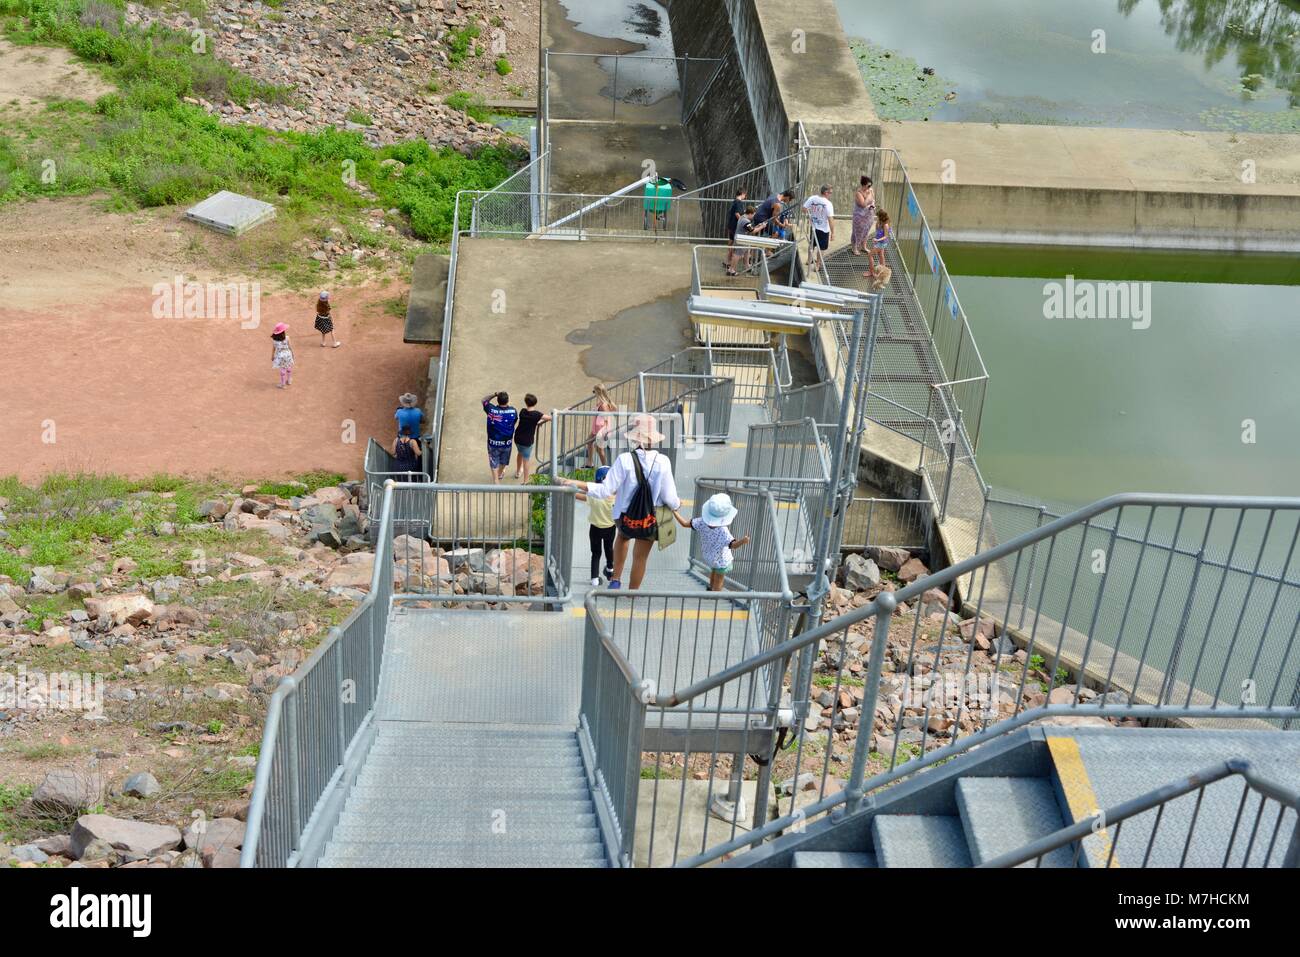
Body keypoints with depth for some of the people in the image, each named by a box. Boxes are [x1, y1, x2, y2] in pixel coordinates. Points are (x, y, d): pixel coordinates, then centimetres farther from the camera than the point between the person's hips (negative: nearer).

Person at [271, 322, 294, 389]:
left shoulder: (273, 339, -13)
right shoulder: (286, 338, -17)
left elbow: (273, 349, -4)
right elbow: (290, 347, -8)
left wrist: (272, 356, 10)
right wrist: (292, 354, 9)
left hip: (279, 356, 0)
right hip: (287, 354, 0)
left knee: (282, 370, 10)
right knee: (289, 368, 22)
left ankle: (283, 384, 20)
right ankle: (289, 381, 40)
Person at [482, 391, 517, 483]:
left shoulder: (491, 410, -25)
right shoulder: (513, 411, -21)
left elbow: (484, 400, -7)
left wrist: (495, 394, -12)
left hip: (493, 442, -2)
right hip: (506, 442, 2)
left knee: (494, 462, 17)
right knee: (503, 461, 28)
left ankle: (496, 481, 23)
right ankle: (500, 473, 52)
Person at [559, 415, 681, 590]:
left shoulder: (625, 460, -21)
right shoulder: (662, 462, -18)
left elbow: (605, 490, -20)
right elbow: (669, 497, -11)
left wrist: (575, 484, -16)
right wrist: (677, 505, 12)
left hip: (625, 517, 0)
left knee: (623, 536, 35)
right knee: (640, 557, 19)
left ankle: (616, 579, 34)